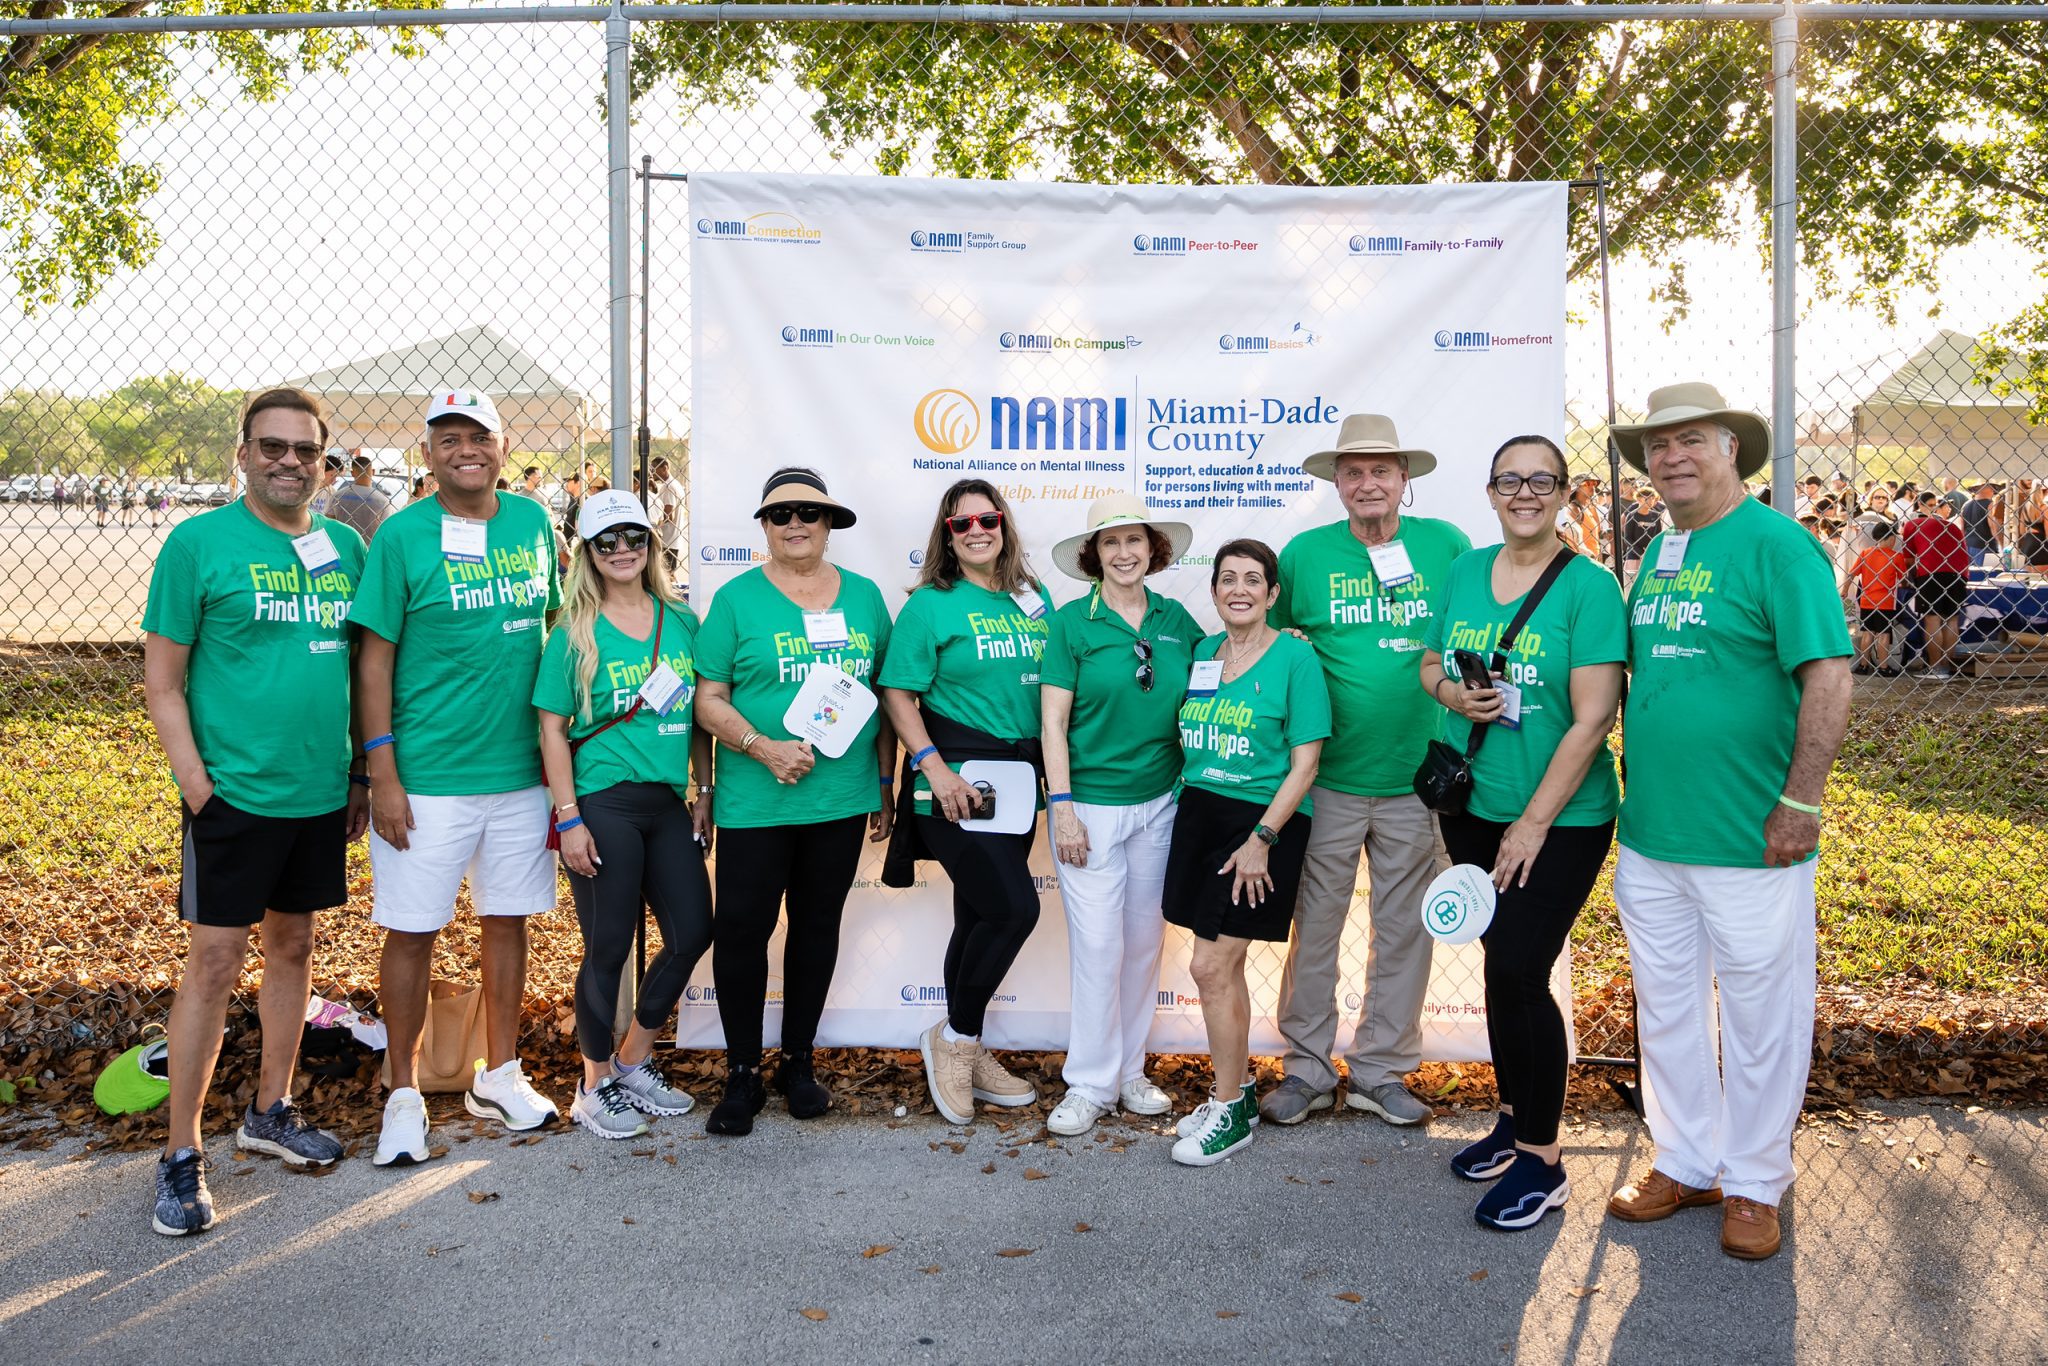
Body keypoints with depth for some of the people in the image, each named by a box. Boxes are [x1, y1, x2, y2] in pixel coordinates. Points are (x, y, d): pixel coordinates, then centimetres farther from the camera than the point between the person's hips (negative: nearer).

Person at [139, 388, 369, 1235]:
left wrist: (362, 774, 11)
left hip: (321, 794, 5)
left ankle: (270, 1111, 32)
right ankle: (181, 1155, 12)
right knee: (214, 963, -1)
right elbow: (162, 677, -6)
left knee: (293, 947, 15)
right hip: (234, 793, -5)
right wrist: (194, 777, -13)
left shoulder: (345, 548, 7)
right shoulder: (198, 543, -6)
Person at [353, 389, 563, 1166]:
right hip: (426, 775, -4)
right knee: (413, 931, 3)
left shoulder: (532, 523, 6)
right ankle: (404, 1094, 20)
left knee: (508, 919, 13)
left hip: (519, 769, 4)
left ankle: (498, 1077, 28)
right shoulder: (402, 535, -6)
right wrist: (382, 773, -11)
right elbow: (375, 657, -6)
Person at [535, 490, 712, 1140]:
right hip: (603, 806, -5)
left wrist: (704, 792, 10)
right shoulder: (575, 635, -4)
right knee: (608, 947, 2)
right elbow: (553, 728, -5)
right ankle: (595, 1084, 21)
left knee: (692, 931, 6)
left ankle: (634, 1061, 27)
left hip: (667, 803, 5)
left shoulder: (680, 621, 8)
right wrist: (569, 818, -11)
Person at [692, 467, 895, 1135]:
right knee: (740, 930, -2)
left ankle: (798, 1062, 28)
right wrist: (763, 747, -19)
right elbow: (709, 700, -4)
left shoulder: (864, 596, 8)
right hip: (755, 804, -3)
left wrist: (885, 789, 10)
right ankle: (742, 1074, 15)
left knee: (817, 927, 12)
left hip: (844, 799, 3)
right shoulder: (738, 598, -1)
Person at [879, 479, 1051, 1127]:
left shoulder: (1034, 598, 11)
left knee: (982, 915, 13)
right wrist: (934, 768, -18)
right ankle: (953, 1037, 8)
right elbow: (898, 694, -8)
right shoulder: (931, 605, -5)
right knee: (1013, 908, -13)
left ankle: (965, 1051, 27)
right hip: (957, 778, -6)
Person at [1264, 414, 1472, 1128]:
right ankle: (1307, 1066, 20)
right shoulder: (1306, 552, 1)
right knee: (1314, 925, 5)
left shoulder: (1445, 545, 2)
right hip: (1330, 777, -1)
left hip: (1416, 777, 1)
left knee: (1404, 930, 9)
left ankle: (1381, 1070, 24)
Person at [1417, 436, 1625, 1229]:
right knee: (1503, 966, 14)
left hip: (1559, 821, -5)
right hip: (1472, 808, 5)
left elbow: (1592, 719, -15)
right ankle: (1517, 1116, 33)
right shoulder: (1464, 571, 6)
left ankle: (1541, 1161, 11)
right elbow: (1430, 663, 18)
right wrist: (1450, 691, -7)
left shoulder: (1588, 586, -11)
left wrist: (1534, 822, -16)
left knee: (1517, 973, -6)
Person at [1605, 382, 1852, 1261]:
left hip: (1749, 841, -7)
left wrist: (1799, 804, -18)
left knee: (1758, 1014, 8)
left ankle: (1754, 1184, 26)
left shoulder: (1775, 545, -10)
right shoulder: (1658, 552, 11)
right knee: (1666, 1007, 16)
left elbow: (1829, 678, -16)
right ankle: (1686, 1162, 33)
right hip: (1650, 833, 7)